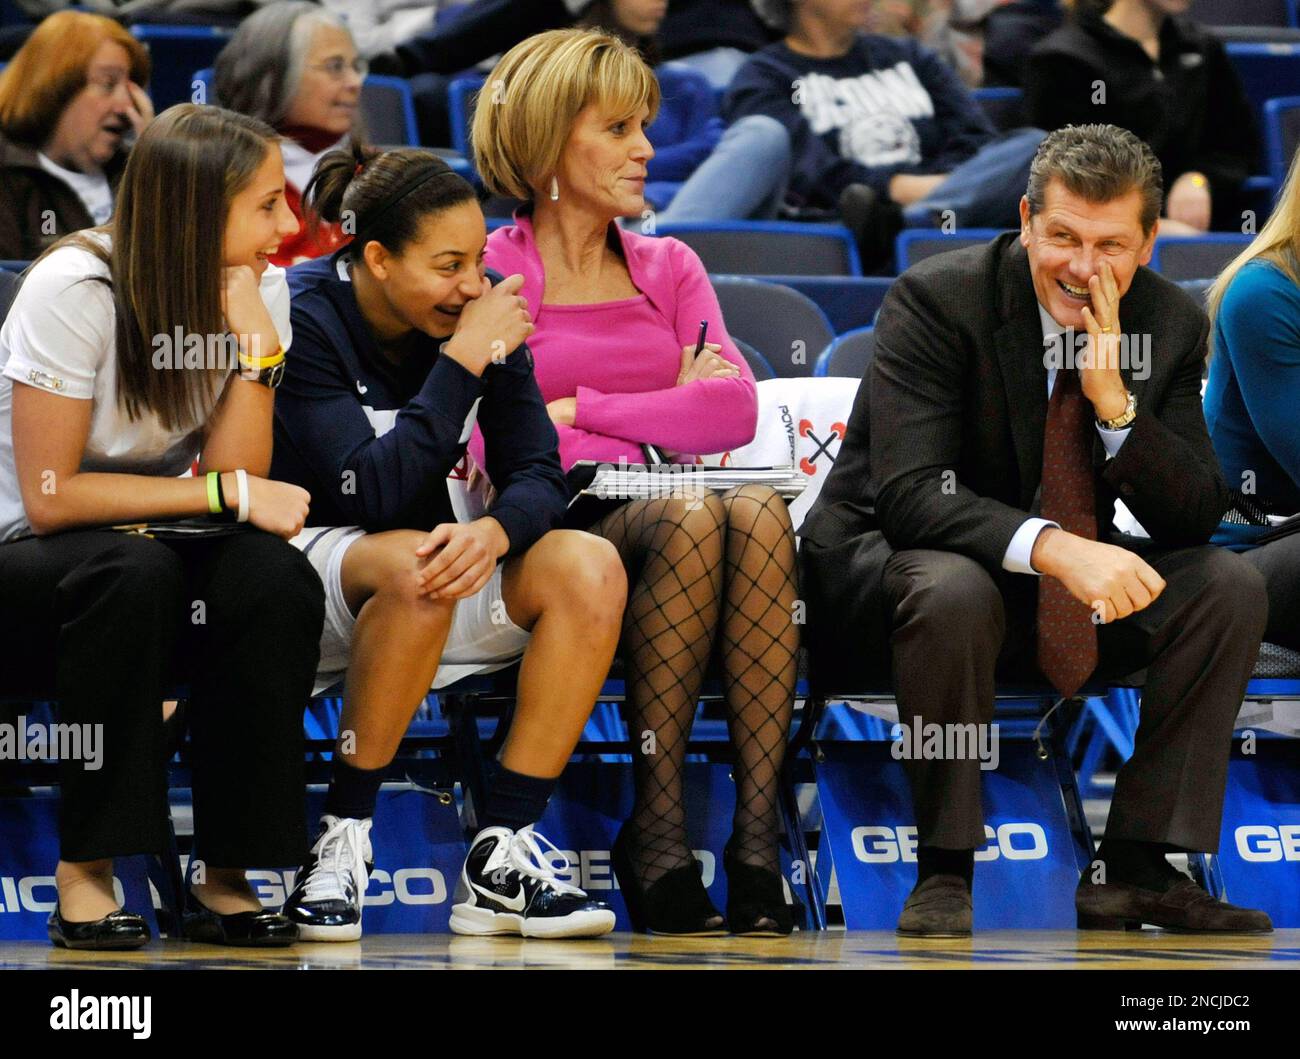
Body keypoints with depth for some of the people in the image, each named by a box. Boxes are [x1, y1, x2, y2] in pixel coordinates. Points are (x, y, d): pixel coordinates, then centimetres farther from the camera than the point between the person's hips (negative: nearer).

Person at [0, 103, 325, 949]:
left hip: (160, 564, 5)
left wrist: (256, 344, -23)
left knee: (277, 580, -28)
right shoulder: (78, 289, -18)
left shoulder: (259, 292, -3)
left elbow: (239, 476, -11)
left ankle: (224, 877, -20)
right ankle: (84, 875, -27)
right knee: (133, 575, -38)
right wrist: (226, 493, -22)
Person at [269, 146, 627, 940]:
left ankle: (502, 859, -22)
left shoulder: (481, 316, -1)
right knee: (413, 568, -38)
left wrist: (494, 531, -29)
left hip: (429, 564, 6)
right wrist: (464, 361, -27)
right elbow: (373, 493, -26)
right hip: (306, 569, -6)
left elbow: (538, 474, -6)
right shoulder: (306, 323, -17)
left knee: (589, 569, -21)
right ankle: (343, 840, -25)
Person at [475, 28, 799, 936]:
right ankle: (656, 831, -32)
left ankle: (758, 829, -37)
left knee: (759, 512, -31)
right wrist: (668, 410, -4)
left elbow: (735, 411, 2)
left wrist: (579, 410, -4)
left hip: (667, 514, 4)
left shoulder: (669, 267, 20)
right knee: (691, 516, -35)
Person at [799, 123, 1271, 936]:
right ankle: (944, 870, -24)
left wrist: (1113, 396, -24)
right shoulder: (938, 299, -19)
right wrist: (1053, 548, -44)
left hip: (1067, 585, 5)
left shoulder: (1171, 322, -4)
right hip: (892, 563, -5)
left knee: (1231, 585, -16)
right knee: (954, 590, -39)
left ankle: (1136, 868, -13)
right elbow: (908, 491, -29)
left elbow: (1198, 516, -7)